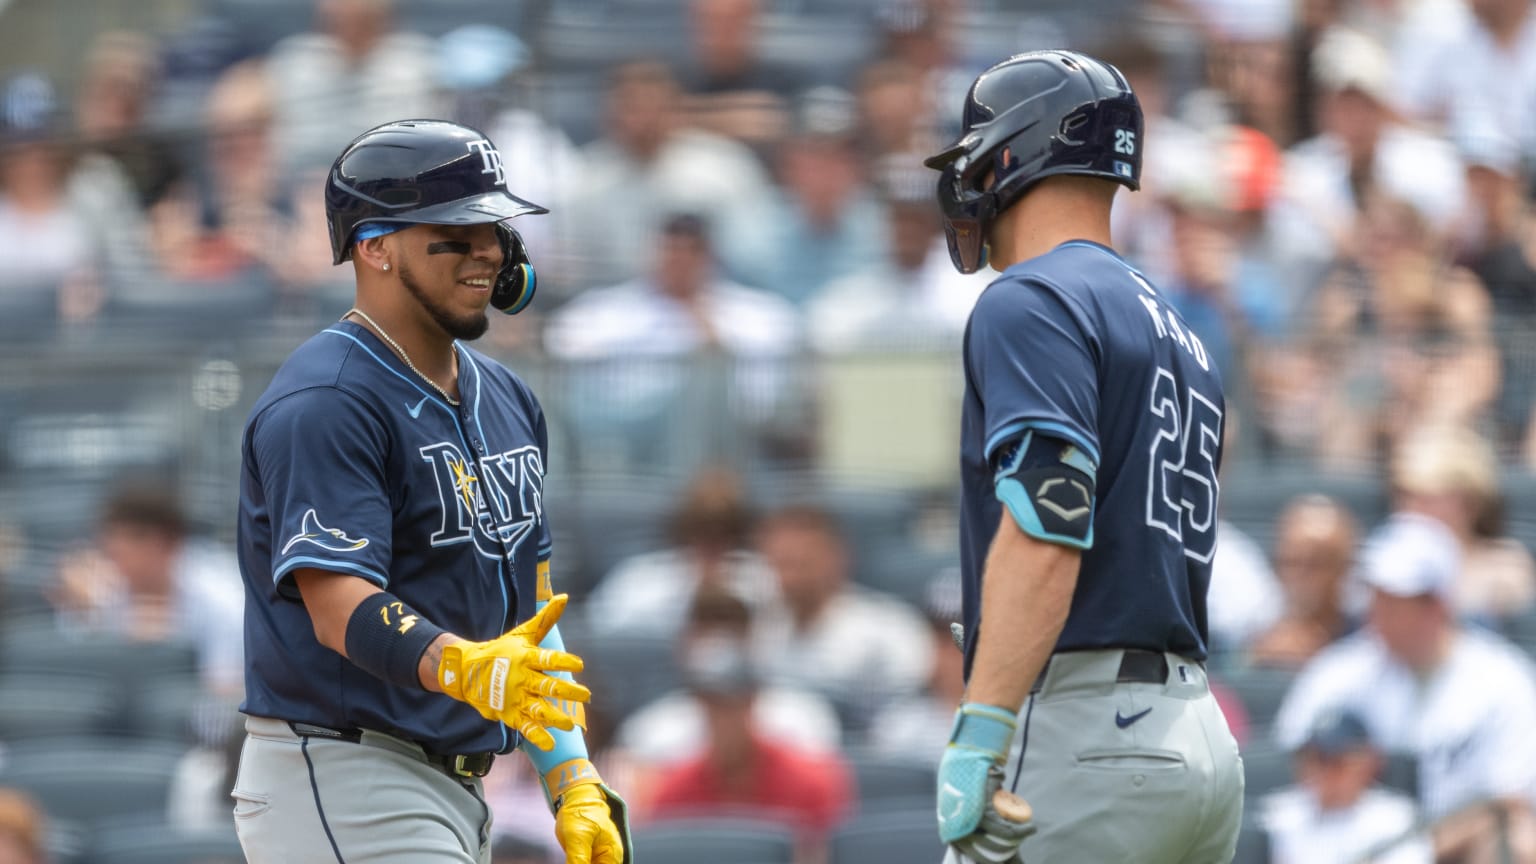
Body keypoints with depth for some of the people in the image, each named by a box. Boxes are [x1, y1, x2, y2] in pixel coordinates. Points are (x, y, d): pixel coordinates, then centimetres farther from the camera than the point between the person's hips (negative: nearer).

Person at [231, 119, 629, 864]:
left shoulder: (508, 403, 17)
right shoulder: (324, 404, -13)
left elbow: (530, 611, 21)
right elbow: (342, 608, -23)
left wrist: (573, 786, 12)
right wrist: (463, 668, -41)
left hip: (457, 792, 9)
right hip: (337, 775, -9)